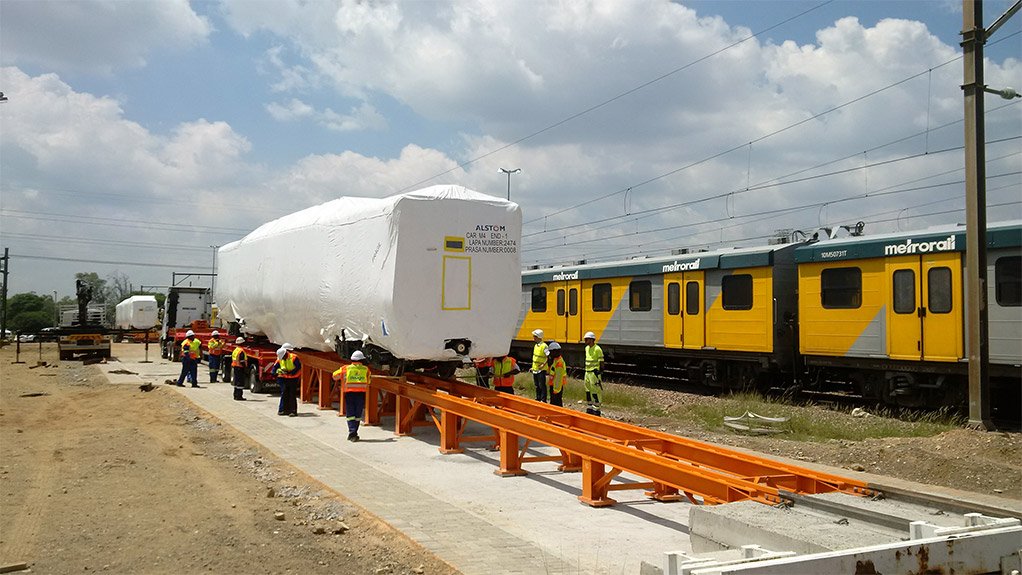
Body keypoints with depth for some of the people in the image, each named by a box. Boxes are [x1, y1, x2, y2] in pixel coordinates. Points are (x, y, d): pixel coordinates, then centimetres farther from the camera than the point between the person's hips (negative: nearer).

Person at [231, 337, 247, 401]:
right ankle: (239, 396, -8)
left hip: (235, 367, 10)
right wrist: (244, 367, -15)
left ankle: (236, 395, 22)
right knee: (240, 382, -7)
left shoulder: (235, 350, 13)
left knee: (236, 381, 16)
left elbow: (233, 360, 17)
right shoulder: (241, 351, -17)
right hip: (240, 368, -10)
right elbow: (242, 361, -20)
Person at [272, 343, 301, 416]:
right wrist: (280, 370, -15)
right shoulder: (279, 359, 2)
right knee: (284, 394, 7)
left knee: (292, 395, -6)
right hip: (284, 378, 6)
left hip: (293, 378, -6)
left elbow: (298, 367, -17)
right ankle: (283, 410, 14)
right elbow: (275, 368, 5)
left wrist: (290, 372, -23)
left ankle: (293, 411, -4)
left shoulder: (294, 357, -16)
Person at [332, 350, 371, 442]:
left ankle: (352, 432, -15)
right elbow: (368, 382, 11)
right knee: (357, 415, 10)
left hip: (349, 393, -1)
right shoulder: (366, 369, 8)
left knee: (350, 414, 0)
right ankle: (354, 434, 12)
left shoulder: (346, 368, 5)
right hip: (361, 393, 1)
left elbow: (335, 376, 15)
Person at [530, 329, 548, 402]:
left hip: (541, 370, -9)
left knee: (542, 385, -3)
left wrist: (544, 364, -20)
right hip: (535, 369, 9)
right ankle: (538, 398, 27)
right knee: (537, 385, 16)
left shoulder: (544, 346, -17)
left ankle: (543, 400, 3)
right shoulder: (535, 345, 10)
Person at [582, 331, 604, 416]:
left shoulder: (597, 349, -13)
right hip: (587, 373, 9)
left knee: (595, 393, -5)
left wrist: (601, 373, -14)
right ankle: (589, 409, 21)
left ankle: (596, 410, 0)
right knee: (588, 392, 13)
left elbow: (601, 362, -12)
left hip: (595, 373, -9)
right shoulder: (587, 348, 13)